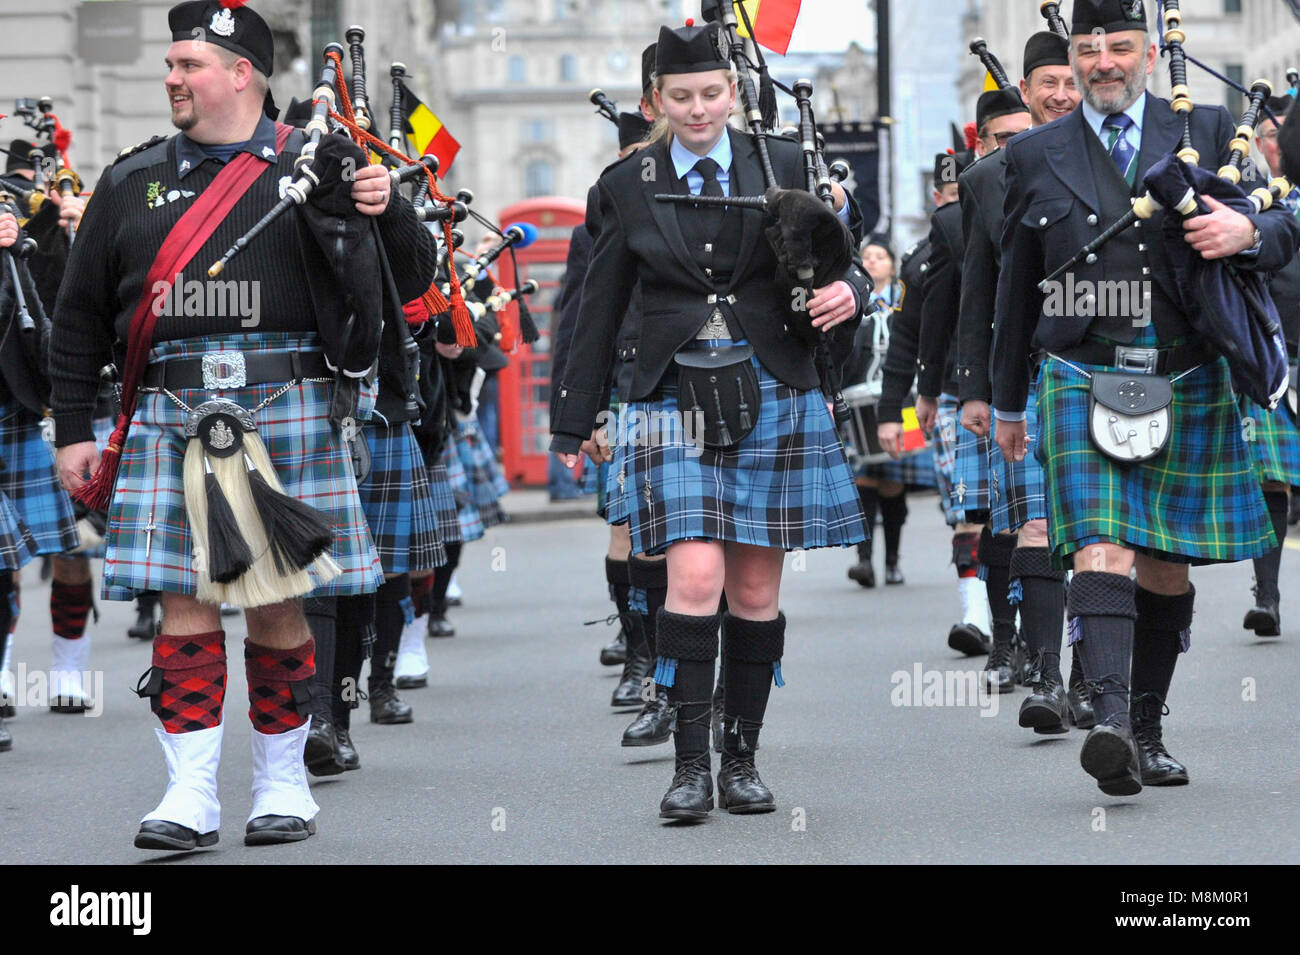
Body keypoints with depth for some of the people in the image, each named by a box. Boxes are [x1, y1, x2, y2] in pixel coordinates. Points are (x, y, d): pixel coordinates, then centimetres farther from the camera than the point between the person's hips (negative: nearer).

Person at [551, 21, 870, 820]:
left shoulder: (783, 166, 6)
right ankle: (691, 764, -10)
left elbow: (842, 259, 12)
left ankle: (742, 760, 15)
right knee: (696, 579, -15)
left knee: (757, 589, 4)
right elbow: (601, 310, 11)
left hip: (774, 400, 1)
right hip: (677, 401, -1)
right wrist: (574, 421, 11)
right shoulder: (629, 186, 6)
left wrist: (848, 290, -13)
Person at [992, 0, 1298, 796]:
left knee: (1168, 567, 8)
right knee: (1101, 554, -18)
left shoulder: (1206, 132, 7)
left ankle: (1148, 733, 19)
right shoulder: (1037, 156, 8)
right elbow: (1017, 288, 16)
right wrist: (1007, 402, 21)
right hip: (1083, 383, -1)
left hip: (1189, 386, 1)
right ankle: (1111, 724, -30)